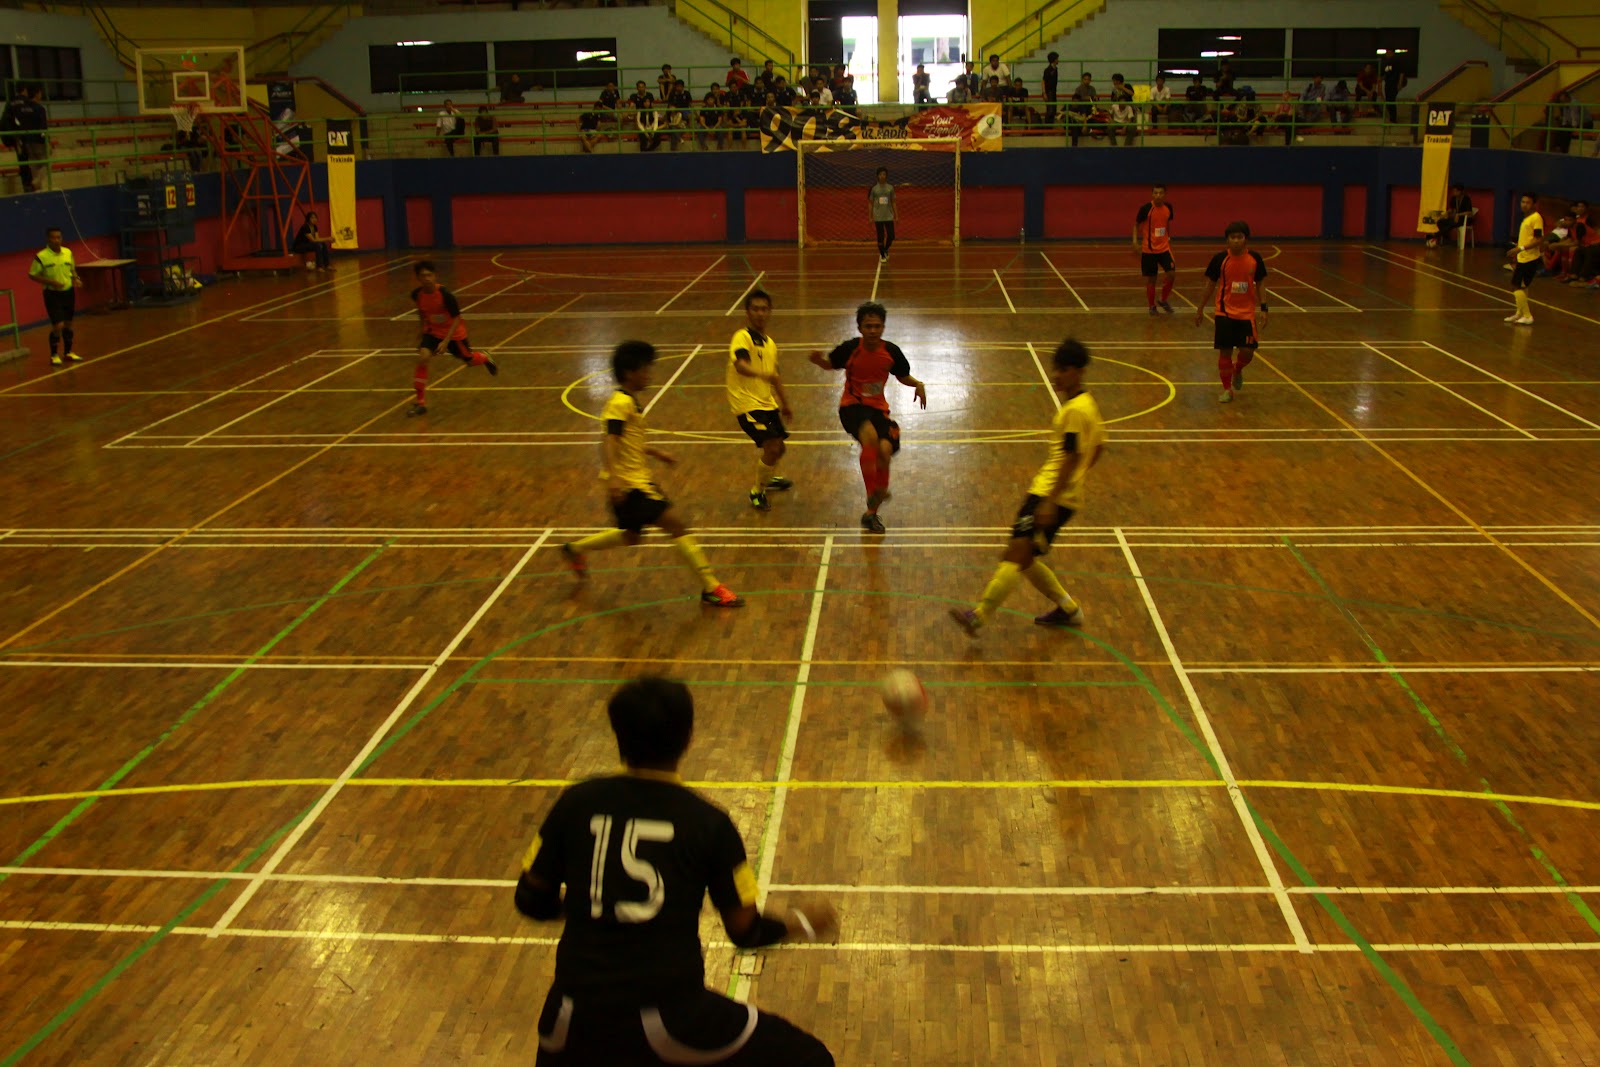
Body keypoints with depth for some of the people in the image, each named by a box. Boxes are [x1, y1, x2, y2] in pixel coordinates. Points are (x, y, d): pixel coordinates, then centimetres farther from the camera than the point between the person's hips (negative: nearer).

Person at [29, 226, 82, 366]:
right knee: (58, 325, -11)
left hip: (68, 292, 5)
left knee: (68, 324, 14)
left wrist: (76, 279, -3)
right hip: (53, 294, -5)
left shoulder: (68, 252, 2)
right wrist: (51, 282, -20)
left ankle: (69, 352, 28)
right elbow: (32, 275, -9)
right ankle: (54, 355, 5)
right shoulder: (41, 256, -14)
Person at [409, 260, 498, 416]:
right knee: (423, 357, -22)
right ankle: (421, 403, -16)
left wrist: (446, 342, -29)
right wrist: (422, 331, 13)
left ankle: (486, 360, 57)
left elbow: (456, 318, -23)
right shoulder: (416, 294, -17)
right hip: (432, 332, 2)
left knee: (469, 360, 17)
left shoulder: (445, 295, -31)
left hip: (453, 333, -2)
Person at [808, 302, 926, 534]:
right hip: (852, 405, -3)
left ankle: (871, 513, 5)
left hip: (878, 407, 3)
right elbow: (830, 364, 5)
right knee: (869, 436, -35)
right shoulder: (850, 348, -12)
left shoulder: (891, 351, -5)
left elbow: (903, 376, 12)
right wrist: (818, 360, -17)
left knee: (885, 451, -14)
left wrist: (917, 384, -9)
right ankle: (872, 494, -24)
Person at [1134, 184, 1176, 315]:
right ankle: (1152, 307, 20)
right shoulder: (1146, 208, -14)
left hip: (1164, 248, 3)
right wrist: (1135, 241, -15)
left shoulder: (1168, 208, -1)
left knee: (1171, 274, -8)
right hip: (1148, 249, -3)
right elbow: (1136, 224, -3)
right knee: (1150, 279, 3)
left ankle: (1163, 301, 14)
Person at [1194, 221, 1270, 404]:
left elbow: (1260, 284, 4)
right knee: (1225, 351, -1)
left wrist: (1263, 308, -4)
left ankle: (1238, 371, 31)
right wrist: (1200, 309, 4)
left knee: (1247, 351, -3)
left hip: (1247, 313, 1)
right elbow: (1210, 284, 1)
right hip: (1225, 312, -1)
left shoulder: (1255, 259, -5)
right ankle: (1227, 389, 13)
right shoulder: (1220, 259, -8)